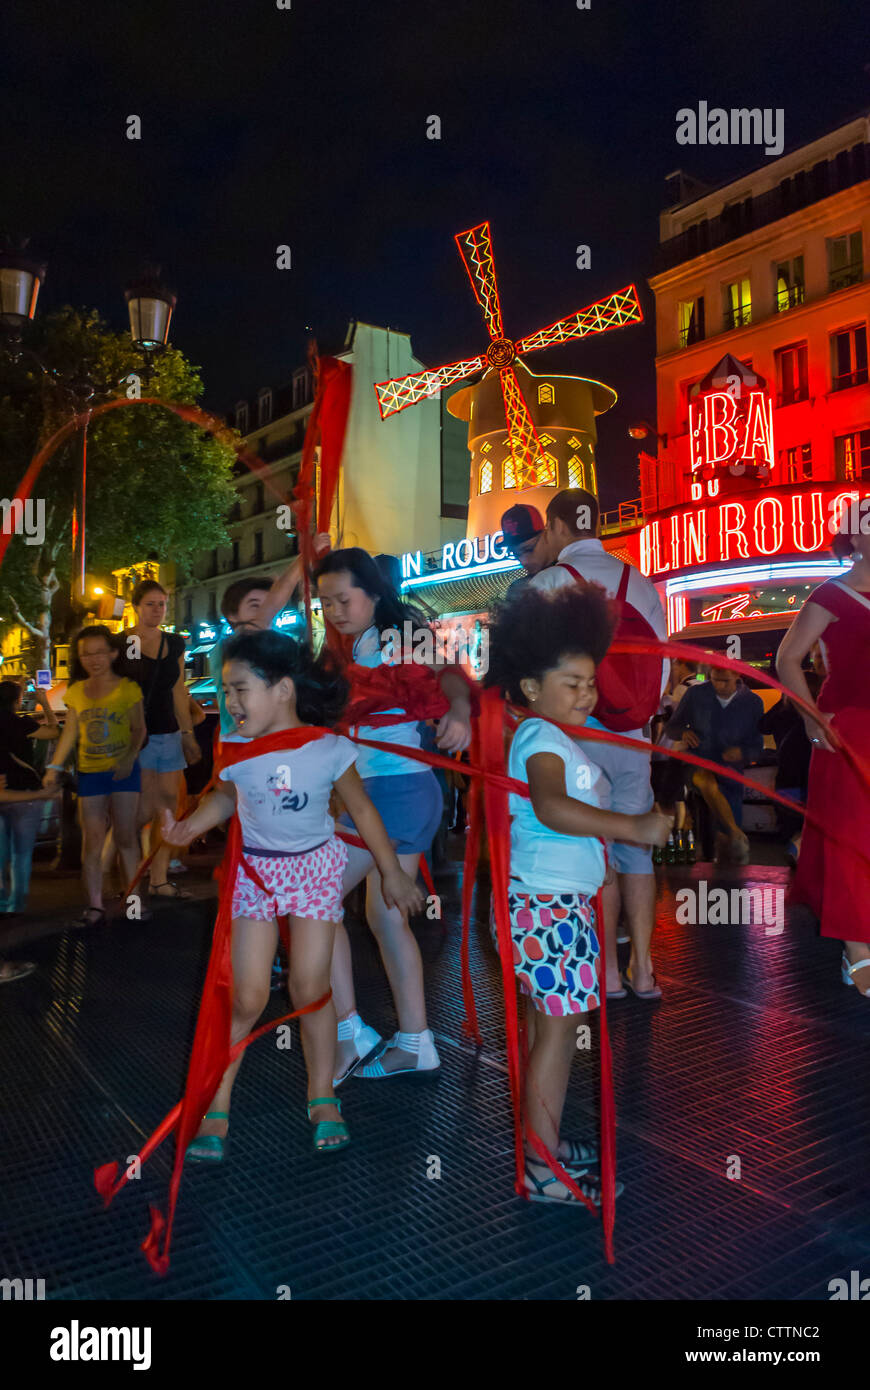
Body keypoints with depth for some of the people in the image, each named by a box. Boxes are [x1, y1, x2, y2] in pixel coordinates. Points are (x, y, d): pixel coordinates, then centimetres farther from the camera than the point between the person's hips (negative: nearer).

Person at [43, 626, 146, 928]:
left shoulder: (128, 688, -2)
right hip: (89, 773, 3)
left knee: (126, 837, 3)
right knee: (92, 840, 2)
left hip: (123, 771, -3)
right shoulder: (76, 692, 7)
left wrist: (129, 757, -18)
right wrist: (55, 767, 5)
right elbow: (70, 732, 11)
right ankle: (94, 906, 7)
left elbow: (139, 728, -3)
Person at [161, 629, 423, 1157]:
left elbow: (362, 809, -4)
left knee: (310, 989, 2)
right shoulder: (234, 749, -11)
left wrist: (393, 873, 2)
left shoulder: (330, 749, -17)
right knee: (247, 998, -1)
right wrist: (188, 828, -10)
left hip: (316, 867, -1)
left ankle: (323, 1097, 23)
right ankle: (214, 1108, 15)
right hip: (255, 870, 1)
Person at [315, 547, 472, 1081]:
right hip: (391, 790, 10)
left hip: (393, 789, -10)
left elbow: (447, 672, -23)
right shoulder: (351, 647, 15)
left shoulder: (398, 634, -10)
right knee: (387, 916, 14)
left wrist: (459, 712, -42)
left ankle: (350, 1034, -1)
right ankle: (415, 1043, 22)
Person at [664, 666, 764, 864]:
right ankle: (737, 836, -31)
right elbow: (670, 727, 5)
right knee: (706, 780, -38)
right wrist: (683, 732, -19)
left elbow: (757, 748, 1)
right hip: (699, 765, -1)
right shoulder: (696, 694, -3)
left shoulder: (752, 703, -2)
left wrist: (742, 753, -22)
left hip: (731, 770, 1)